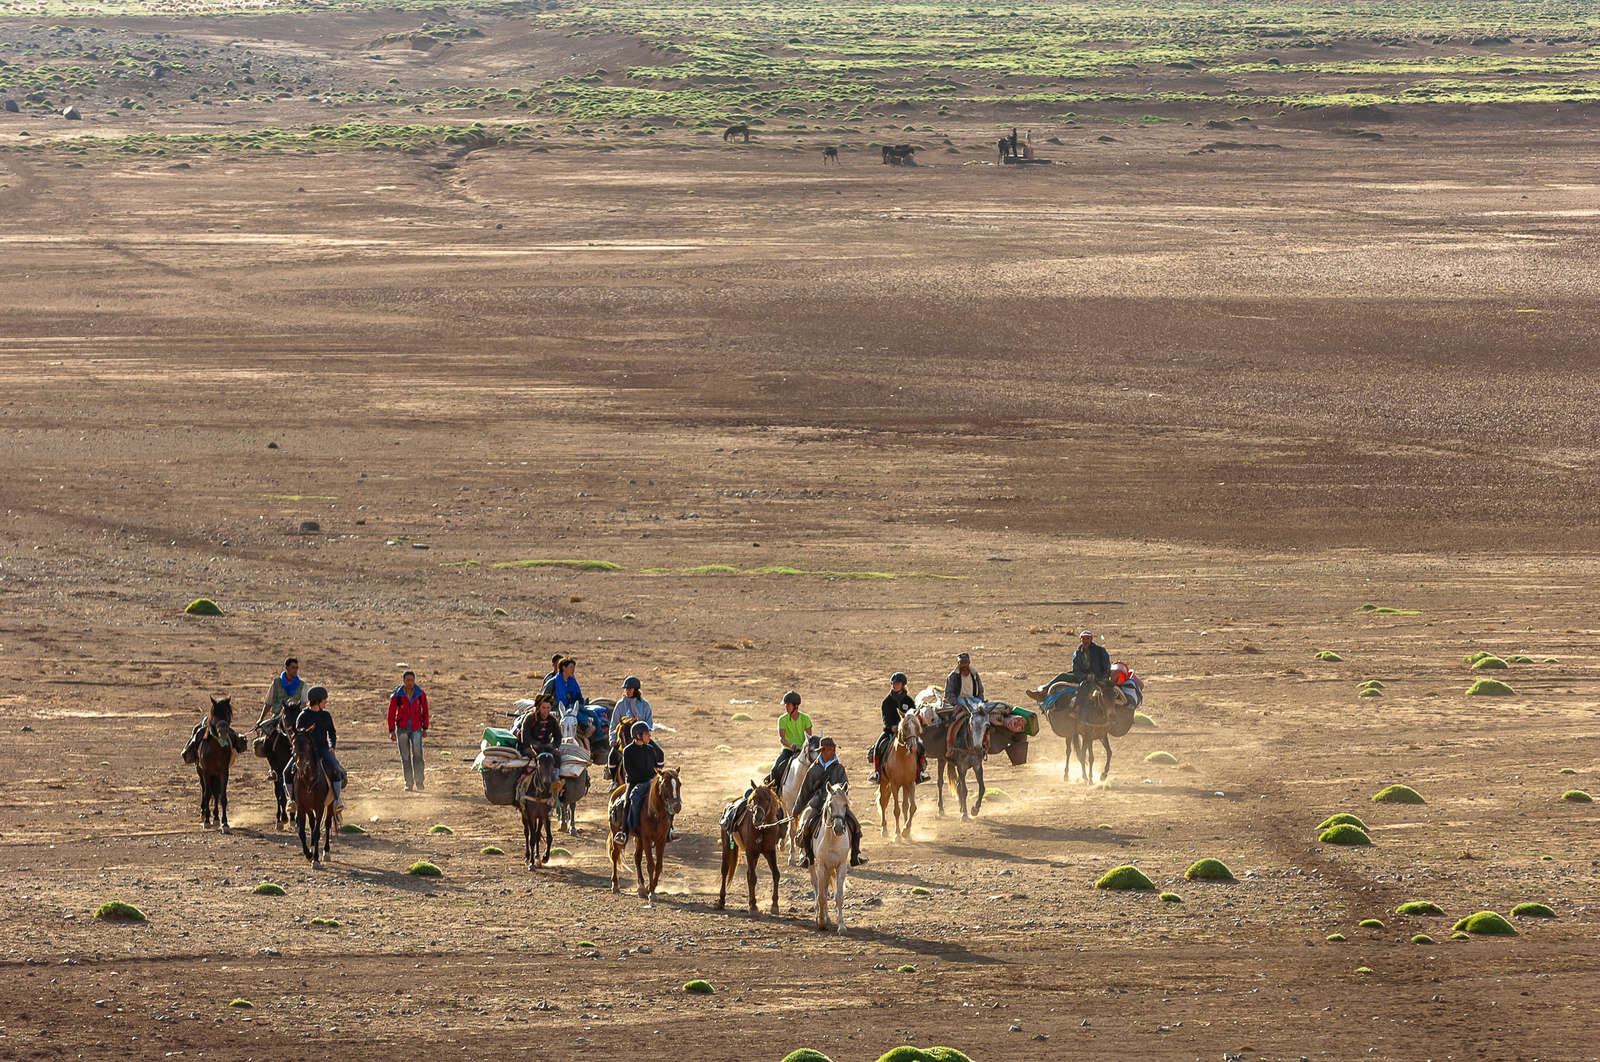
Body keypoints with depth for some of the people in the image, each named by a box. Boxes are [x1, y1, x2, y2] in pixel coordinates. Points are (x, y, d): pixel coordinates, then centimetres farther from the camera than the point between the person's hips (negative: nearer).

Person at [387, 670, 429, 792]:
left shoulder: (420, 694, -2)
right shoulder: (397, 696, -6)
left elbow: (425, 711, 9)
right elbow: (391, 713, 0)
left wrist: (425, 728, 9)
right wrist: (391, 731, -5)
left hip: (416, 729, 0)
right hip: (402, 728, 0)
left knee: (417, 755, -13)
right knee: (405, 757, 2)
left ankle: (419, 783, -4)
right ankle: (408, 784, 9)